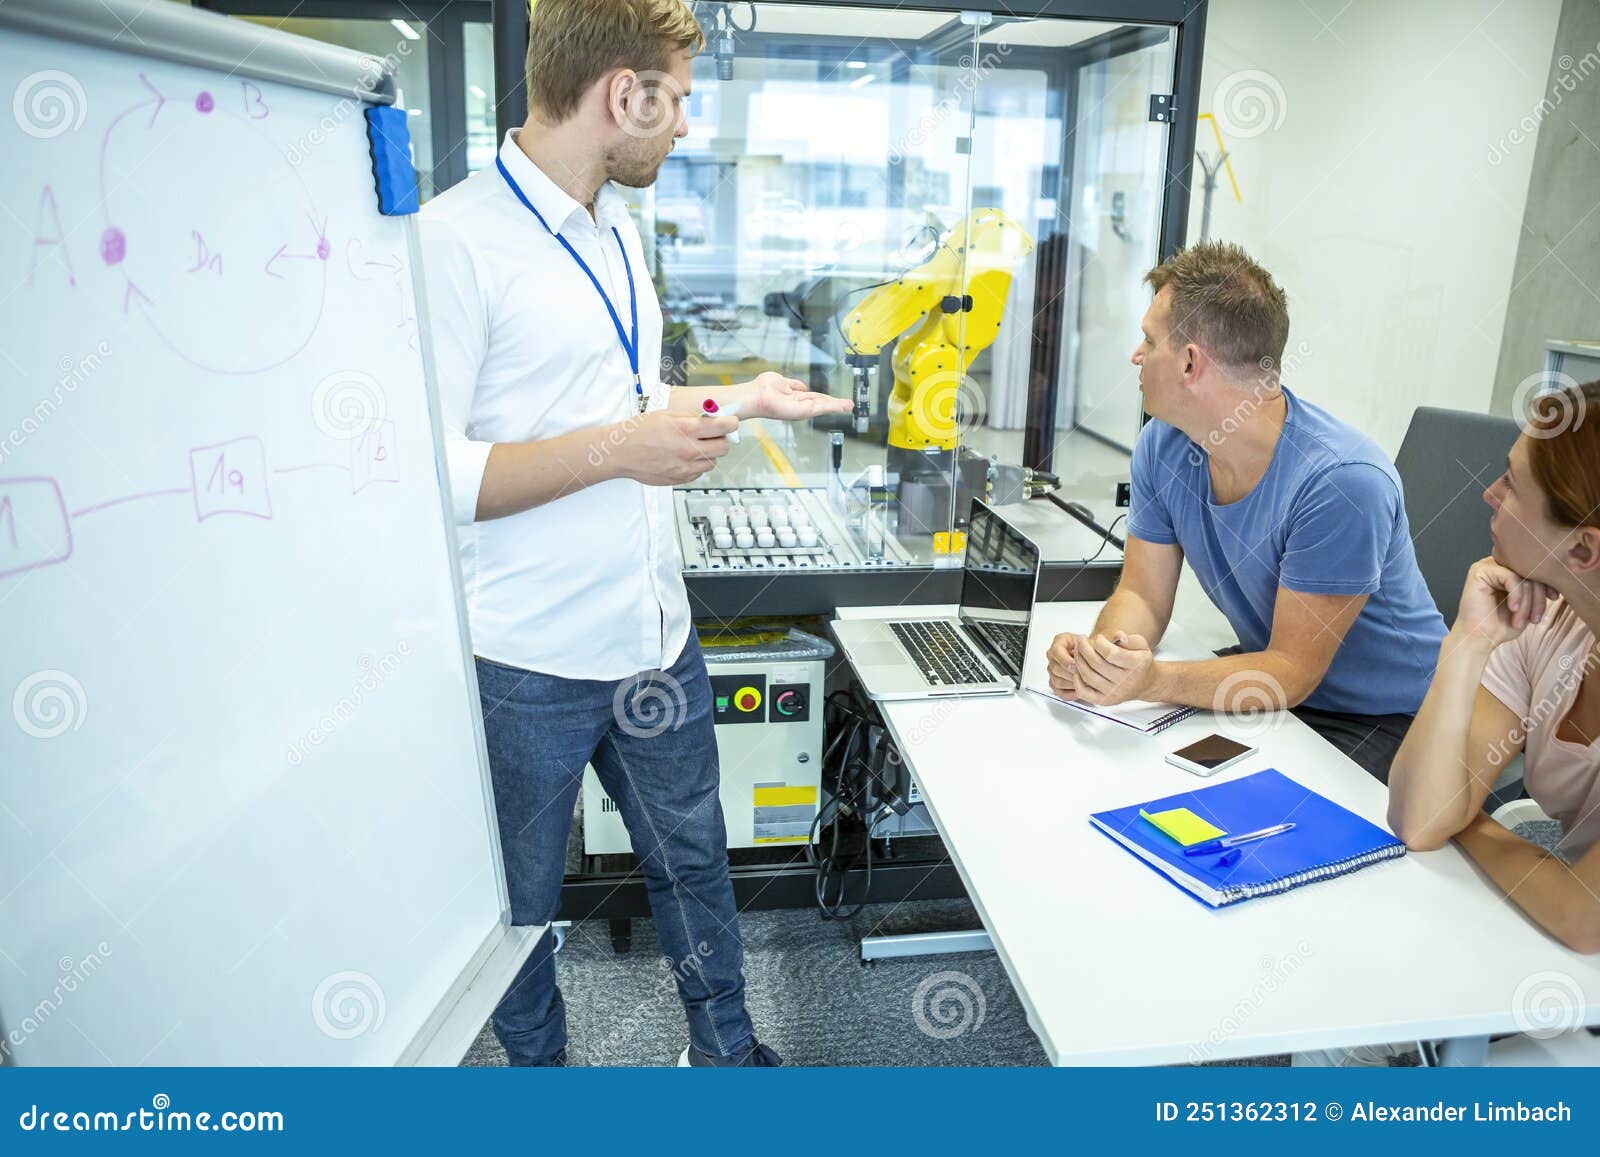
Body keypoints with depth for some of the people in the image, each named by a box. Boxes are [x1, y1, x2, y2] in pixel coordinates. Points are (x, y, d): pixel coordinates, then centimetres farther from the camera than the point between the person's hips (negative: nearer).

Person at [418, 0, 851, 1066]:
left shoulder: (616, 225, 12)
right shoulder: (453, 240, -16)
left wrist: (741, 400, 16)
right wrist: (618, 451, -25)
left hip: (657, 636, 8)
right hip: (529, 663, -7)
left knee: (693, 857, 22)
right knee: (520, 905, 16)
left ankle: (726, 1049, 45)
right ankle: (537, 1067, 43)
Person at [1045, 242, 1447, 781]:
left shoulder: (1344, 483, -28)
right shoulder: (1162, 444, -8)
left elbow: (1291, 673, -24)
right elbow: (1143, 595, -3)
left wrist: (1153, 680, -41)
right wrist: (1098, 653, -26)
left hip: (1382, 719, -5)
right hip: (1269, 681, 5)